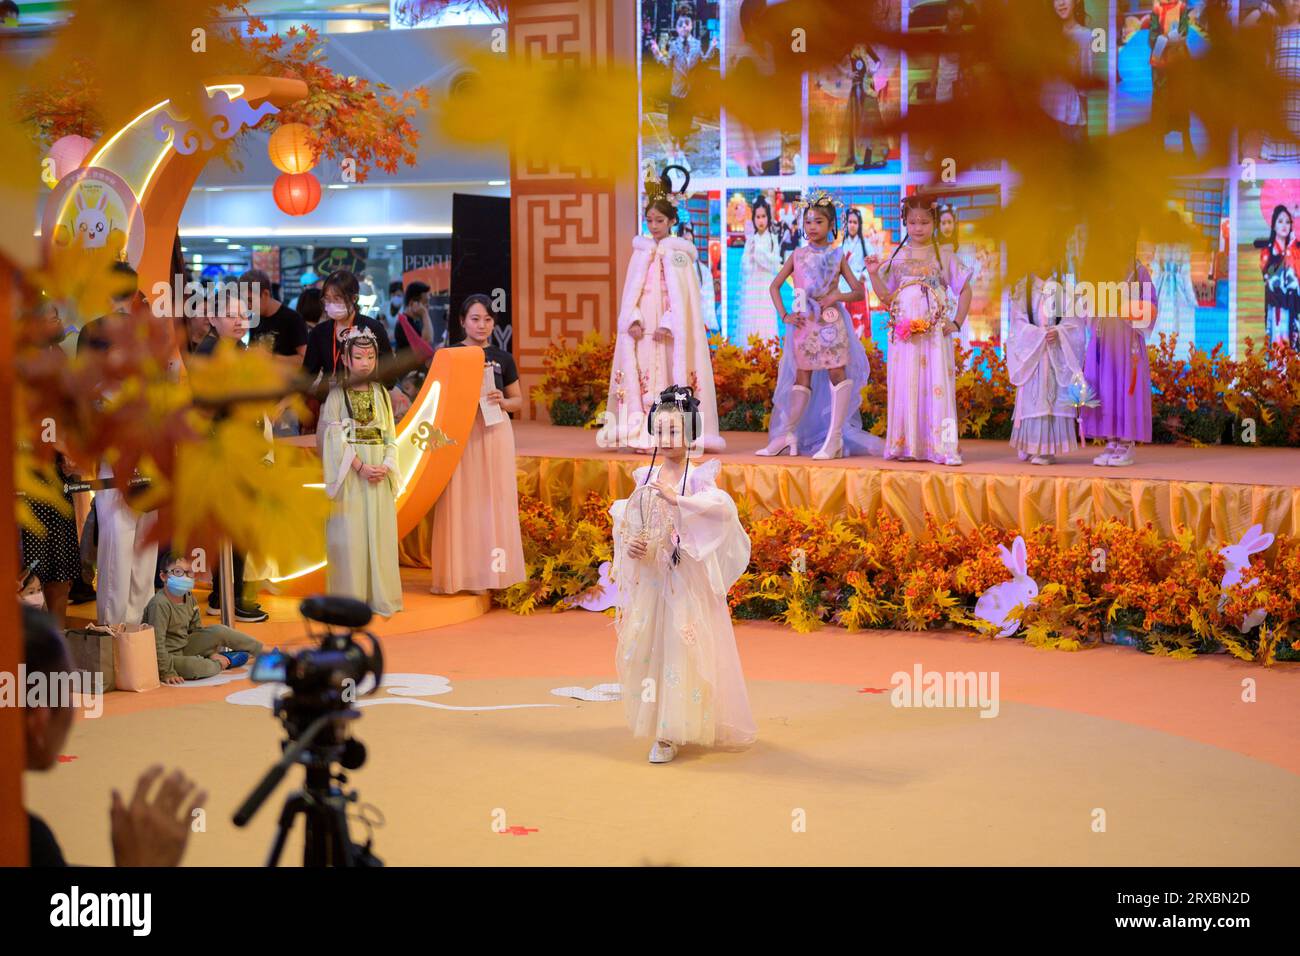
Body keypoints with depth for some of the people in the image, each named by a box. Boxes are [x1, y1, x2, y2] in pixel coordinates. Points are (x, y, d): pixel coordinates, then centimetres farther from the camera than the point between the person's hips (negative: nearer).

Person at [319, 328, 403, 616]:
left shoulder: (381, 393, 11)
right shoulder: (336, 393, -1)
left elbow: (391, 435, 9)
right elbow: (335, 436, -8)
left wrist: (386, 465, -8)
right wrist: (360, 466, -17)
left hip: (380, 471, 4)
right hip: (349, 471, -4)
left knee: (379, 532, 3)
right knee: (350, 535, -4)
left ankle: (379, 596, 8)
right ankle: (351, 599, 0)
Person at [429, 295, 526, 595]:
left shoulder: (502, 359, 10)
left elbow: (518, 399, 15)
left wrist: (502, 401, -5)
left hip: (495, 432, 2)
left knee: (494, 500, 0)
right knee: (462, 501, -5)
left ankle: (493, 571, 7)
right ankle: (459, 572, 0)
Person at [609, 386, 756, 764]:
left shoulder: (698, 478, -8)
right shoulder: (646, 478, 6)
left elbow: (726, 508, -27)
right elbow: (626, 524, 11)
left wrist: (676, 498, -30)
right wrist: (629, 544, -10)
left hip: (687, 580, -5)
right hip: (649, 578, 5)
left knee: (681, 649, -4)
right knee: (642, 648, 6)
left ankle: (671, 734, 4)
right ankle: (657, 718, 28)